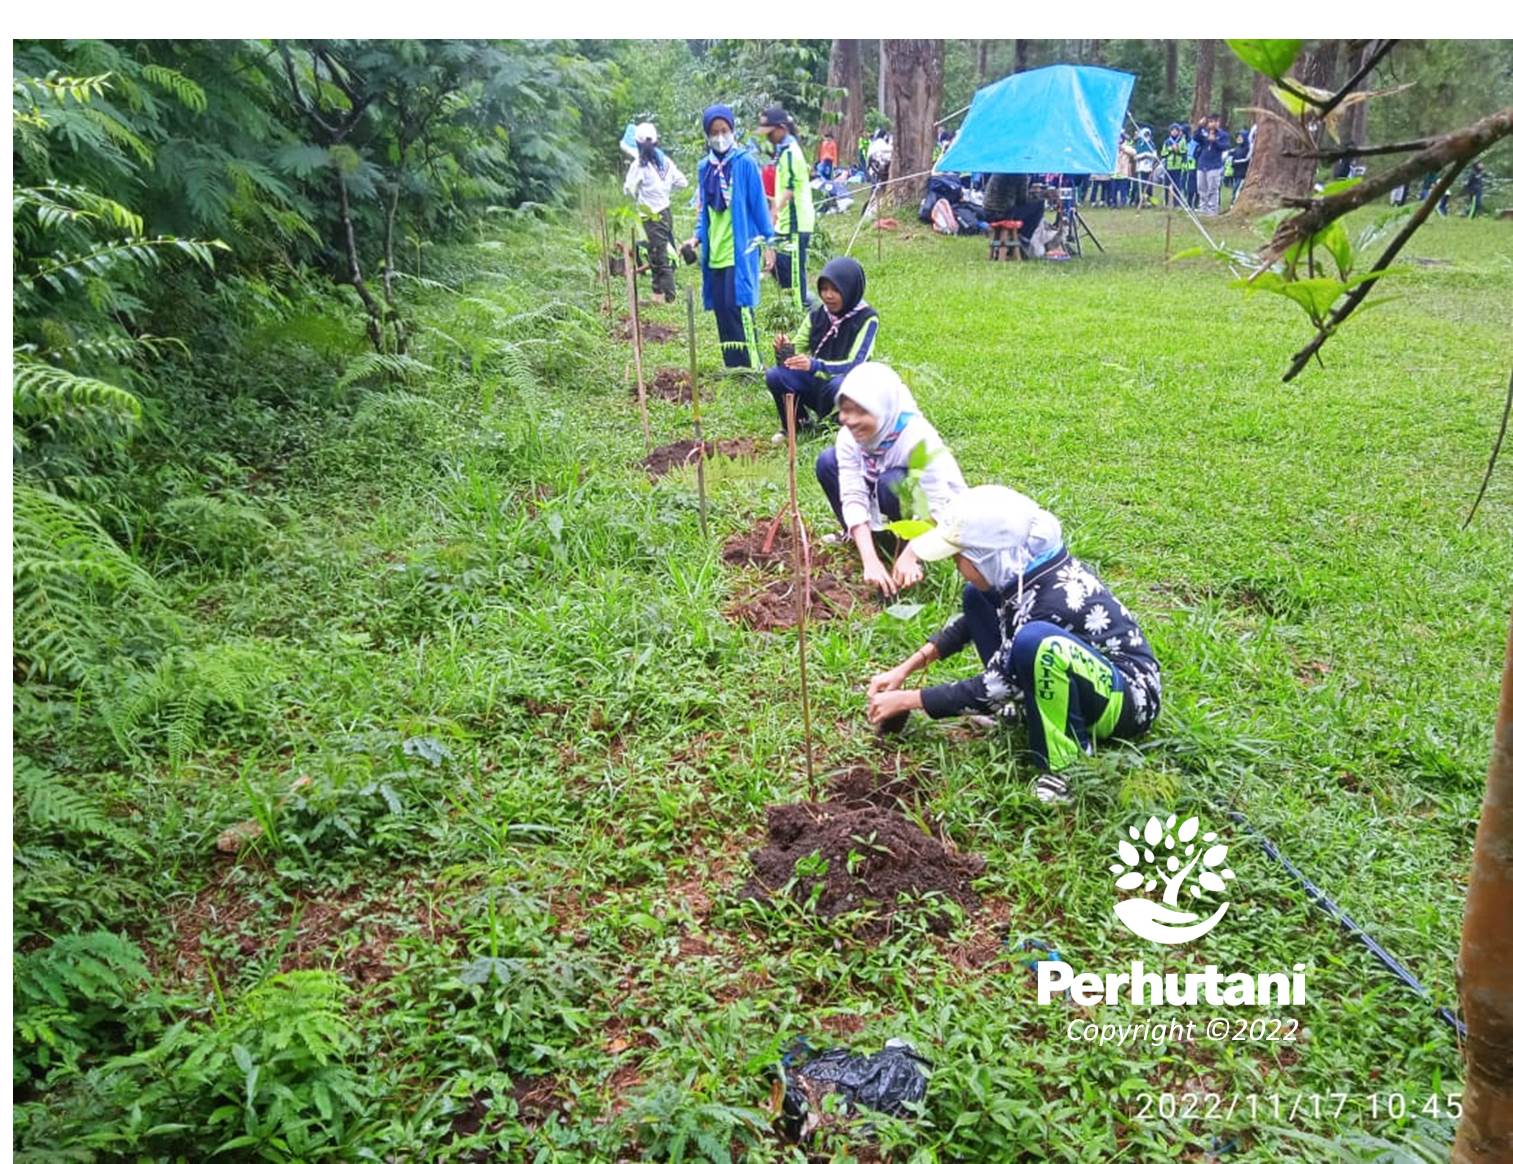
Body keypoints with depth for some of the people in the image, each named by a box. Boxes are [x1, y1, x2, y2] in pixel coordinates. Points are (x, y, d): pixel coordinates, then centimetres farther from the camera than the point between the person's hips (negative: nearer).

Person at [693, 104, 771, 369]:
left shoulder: (744, 162, -6)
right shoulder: (705, 166, 10)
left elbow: (759, 203, -3)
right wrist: (698, 238, 6)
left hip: (740, 250, -6)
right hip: (715, 252, 6)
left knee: (738, 306, -12)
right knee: (721, 310, 7)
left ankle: (752, 365, -5)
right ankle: (733, 366, 16)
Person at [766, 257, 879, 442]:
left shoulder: (866, 318, -17)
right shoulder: (817, 313, -4)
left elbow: (853, 364, -25)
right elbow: (797, 351, 0)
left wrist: (815, 365, -40)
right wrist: (784, 350, -26)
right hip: (817, 381, 4)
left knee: (838, 385, -39)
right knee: (775, 376, -19)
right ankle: (798, 423, 5)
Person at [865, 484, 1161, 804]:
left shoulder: (1054, 601, -31)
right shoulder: (1025, 567, -8)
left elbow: (989, 689, -23)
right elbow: (968, 622, 10)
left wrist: (905, 700, -13)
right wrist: (905, 670, 4)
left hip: (1129, 698, -9)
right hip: (1085, 674, 9)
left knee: (1035, 640, -40)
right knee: (977, 597, 5)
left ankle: (1068, 766, -21)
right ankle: (1029, 707, 5)